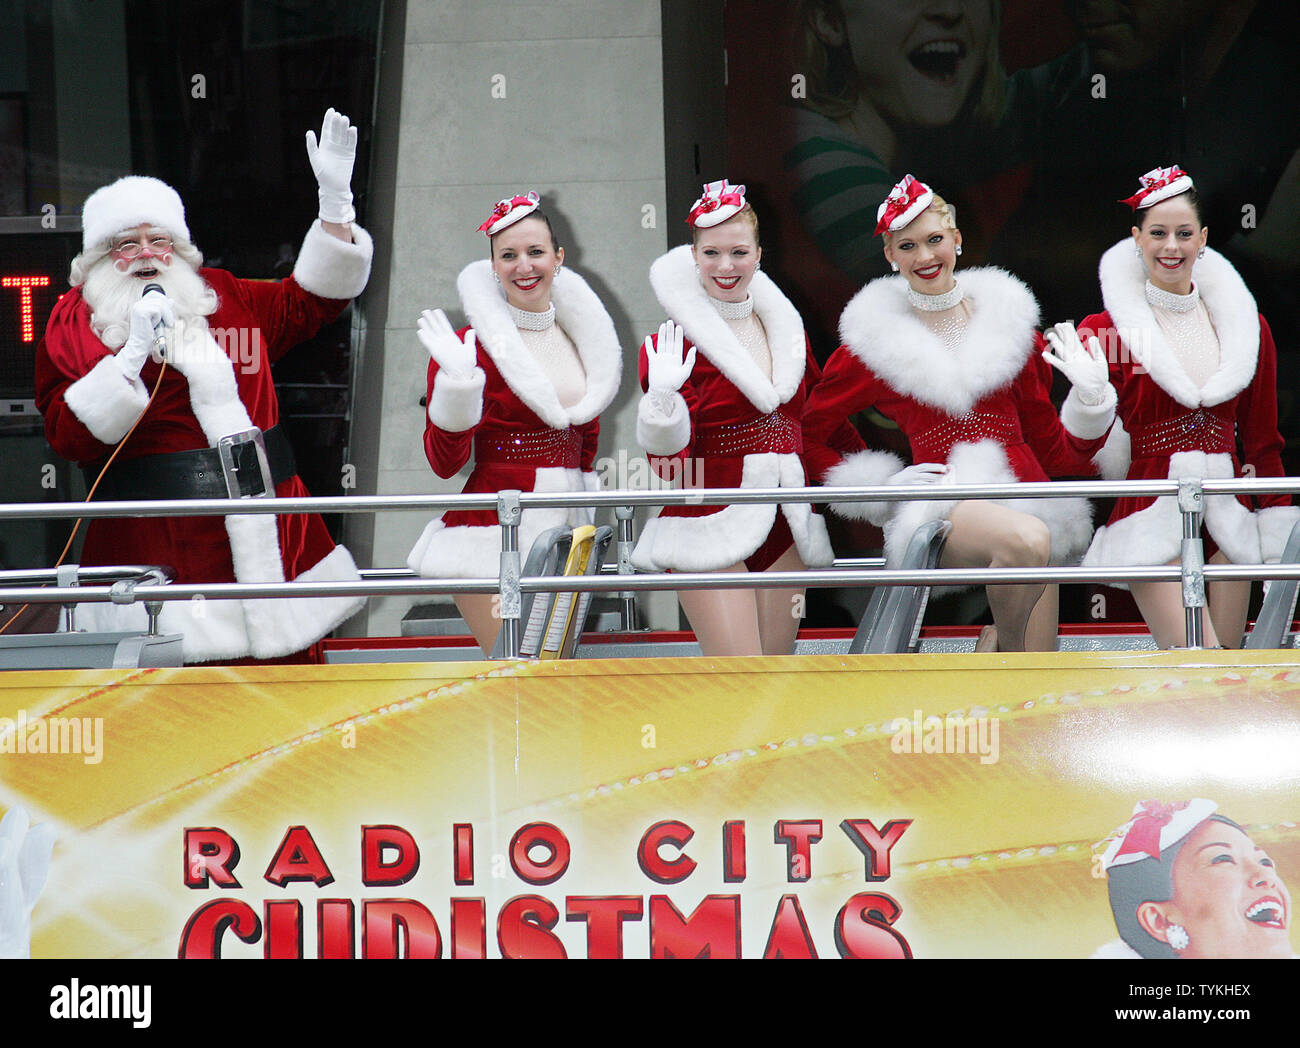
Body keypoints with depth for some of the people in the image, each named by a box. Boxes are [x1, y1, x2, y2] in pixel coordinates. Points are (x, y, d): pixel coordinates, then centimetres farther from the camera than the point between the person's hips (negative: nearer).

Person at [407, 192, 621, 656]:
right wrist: (459, 386, -23)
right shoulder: (471, 346, -6)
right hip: (494, 536, -6)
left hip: (568, 529, 6)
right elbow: (444, 462, -10)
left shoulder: (582, 336, 12)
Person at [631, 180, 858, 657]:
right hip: (711, 523, -5)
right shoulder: (672, 343, -5)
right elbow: (669, 452, -11)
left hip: (785, 524, 5)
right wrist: (662, 396, -28)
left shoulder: (787, 326, 12)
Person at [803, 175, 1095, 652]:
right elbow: (807, 434, 8)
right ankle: (1002, 649, -12)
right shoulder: (874, 340, 5)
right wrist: (883, 484, -2)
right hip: (944, 507, -3)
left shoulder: (1007, 317, 12)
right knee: (1027, 540, -37)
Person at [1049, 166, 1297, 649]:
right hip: (1154, 516, -4)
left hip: (1229, 517, 4)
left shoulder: (1245, 324, 10)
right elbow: (1081, 445, -4)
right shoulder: (1107, 331, 0)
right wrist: (1088, 393, -24)